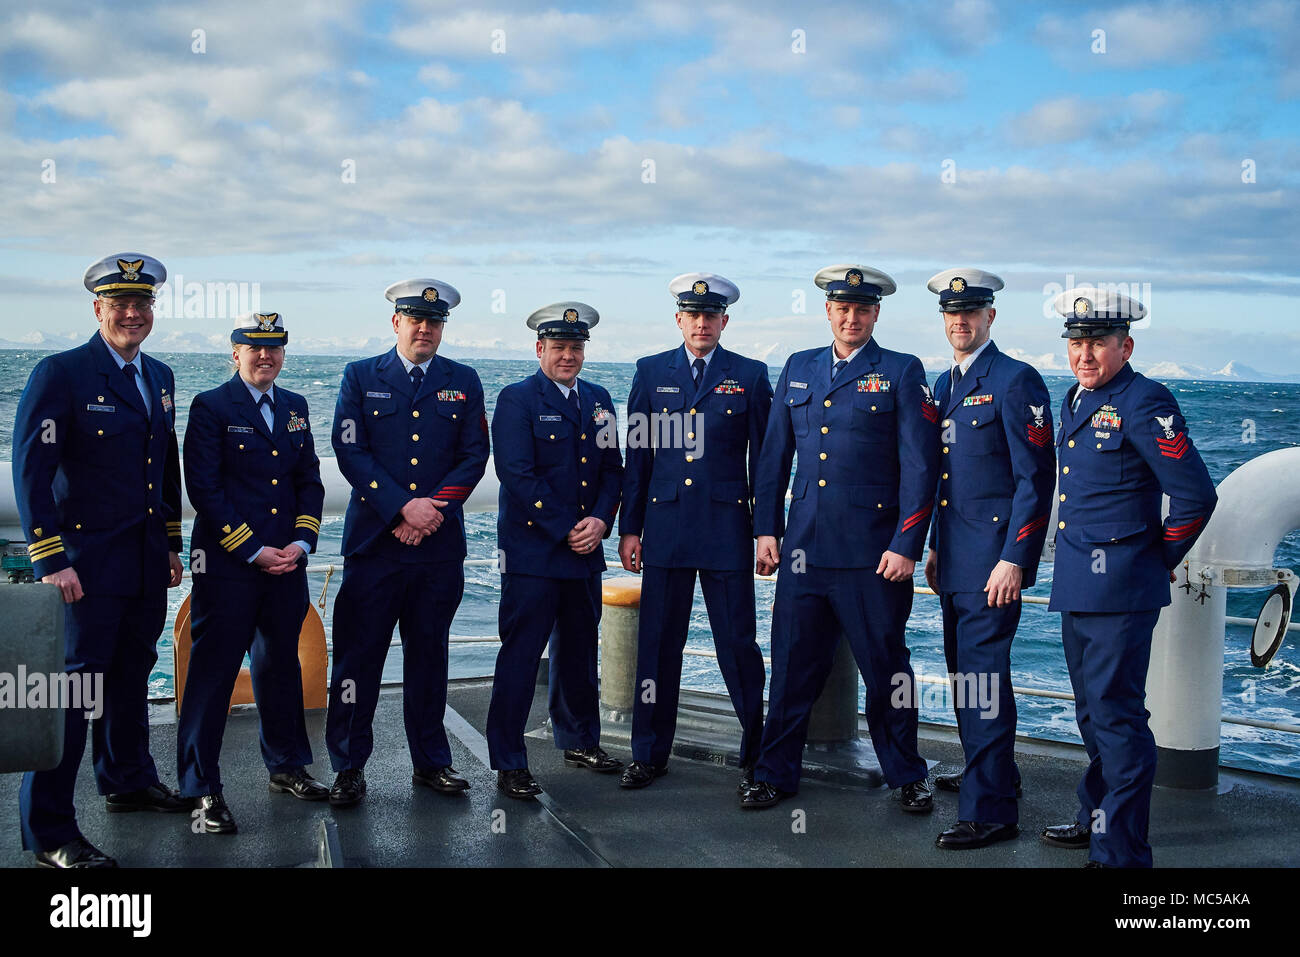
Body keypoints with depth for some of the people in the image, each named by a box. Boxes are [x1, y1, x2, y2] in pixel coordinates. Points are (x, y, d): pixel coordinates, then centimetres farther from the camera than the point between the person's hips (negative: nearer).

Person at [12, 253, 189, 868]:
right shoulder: (60, 374, -9)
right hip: (87, 560, -7)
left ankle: (128, 782, 37)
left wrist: (171, 543, 17)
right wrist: (51, 559, -18)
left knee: (132, 673, 19)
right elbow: (30, 470, -14)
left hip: (147, 563, 7)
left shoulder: (160, 378, 13)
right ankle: (49, 830, 1)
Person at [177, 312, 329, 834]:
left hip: (287, 562, 6)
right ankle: (202, 788, 6)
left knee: (281, 663, 17)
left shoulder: (294, 407, 13)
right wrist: (253, 551, -14)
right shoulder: (211, 407, -5)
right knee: (213, 670, -2)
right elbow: (203, 488, -11)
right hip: (226, 565, -6)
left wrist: (301, 541, -2)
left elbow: (310, 481, 13)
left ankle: (287, 766, 31)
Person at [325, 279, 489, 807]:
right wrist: (403, 506, -13)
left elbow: (474, 455, 5)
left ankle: (431, 761, 21)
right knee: (358, 655, -1)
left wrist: (434, 508, -9)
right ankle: (349, 766, 10)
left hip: (440, 544, 2)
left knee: (429, 654, 10)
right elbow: (350, 452, -3)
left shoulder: (464, 382, 10)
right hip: (375, 540, -2)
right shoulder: (361, 377, 5)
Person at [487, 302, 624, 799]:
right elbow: (518, 475, -13)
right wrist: (567, 530, -15)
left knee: (579, 650, 16)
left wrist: (600, 520, -6)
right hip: (532, 550, -6)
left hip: (585, 551, 6)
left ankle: (580, 740, 33)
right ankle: (508, 763, 3)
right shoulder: (517, 399, -5)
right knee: (520, 654, -5)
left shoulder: (598, 399, 13)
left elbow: (612, 467, 12)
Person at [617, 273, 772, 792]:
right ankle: (649, 753, 17)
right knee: (657, 641, 6)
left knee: (738, 642, 1)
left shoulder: (750, 375, 5)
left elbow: (764, 457, 5)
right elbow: (637, 455, 10)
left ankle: (756, 753, 14)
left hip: (726, 525, -2)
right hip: (665, 525, 2)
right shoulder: (651, 372, 9)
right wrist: (629, 527, 6)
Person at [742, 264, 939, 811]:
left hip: (874, 551, -3)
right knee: (793, 665, 7)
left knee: (886, 666, 6)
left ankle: (906, 777, 22)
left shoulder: (902, 373, 0)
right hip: (804, 547, 3)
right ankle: (776, 774, 20)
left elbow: (919, 467, -4)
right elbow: (774, 455, 15)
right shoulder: (798, 369, 13)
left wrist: (906, 546, -10)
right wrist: (766, 530, 9)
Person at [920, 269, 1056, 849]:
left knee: (983, 675, -9)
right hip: (955, 559, 9)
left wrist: (1014, 560, -19)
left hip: (993, 560, -9)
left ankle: (991, 811, -4)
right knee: (964, 669, 17)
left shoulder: (1016, 381, -11)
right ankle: (991, 774, 34)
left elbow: (1036, 479, -14)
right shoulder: (945, 385, 15)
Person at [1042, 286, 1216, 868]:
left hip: (1119, 589, -9)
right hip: (1077, 585, 9)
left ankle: (1121, 851, 2)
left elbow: (1196, 495, -15)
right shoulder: (1076, 400, 13)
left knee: (1116, 715, -5)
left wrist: (1159, 560, -4)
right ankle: (1097, 817, 34)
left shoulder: (1144, 403, -14)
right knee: (1093, 711, 20)